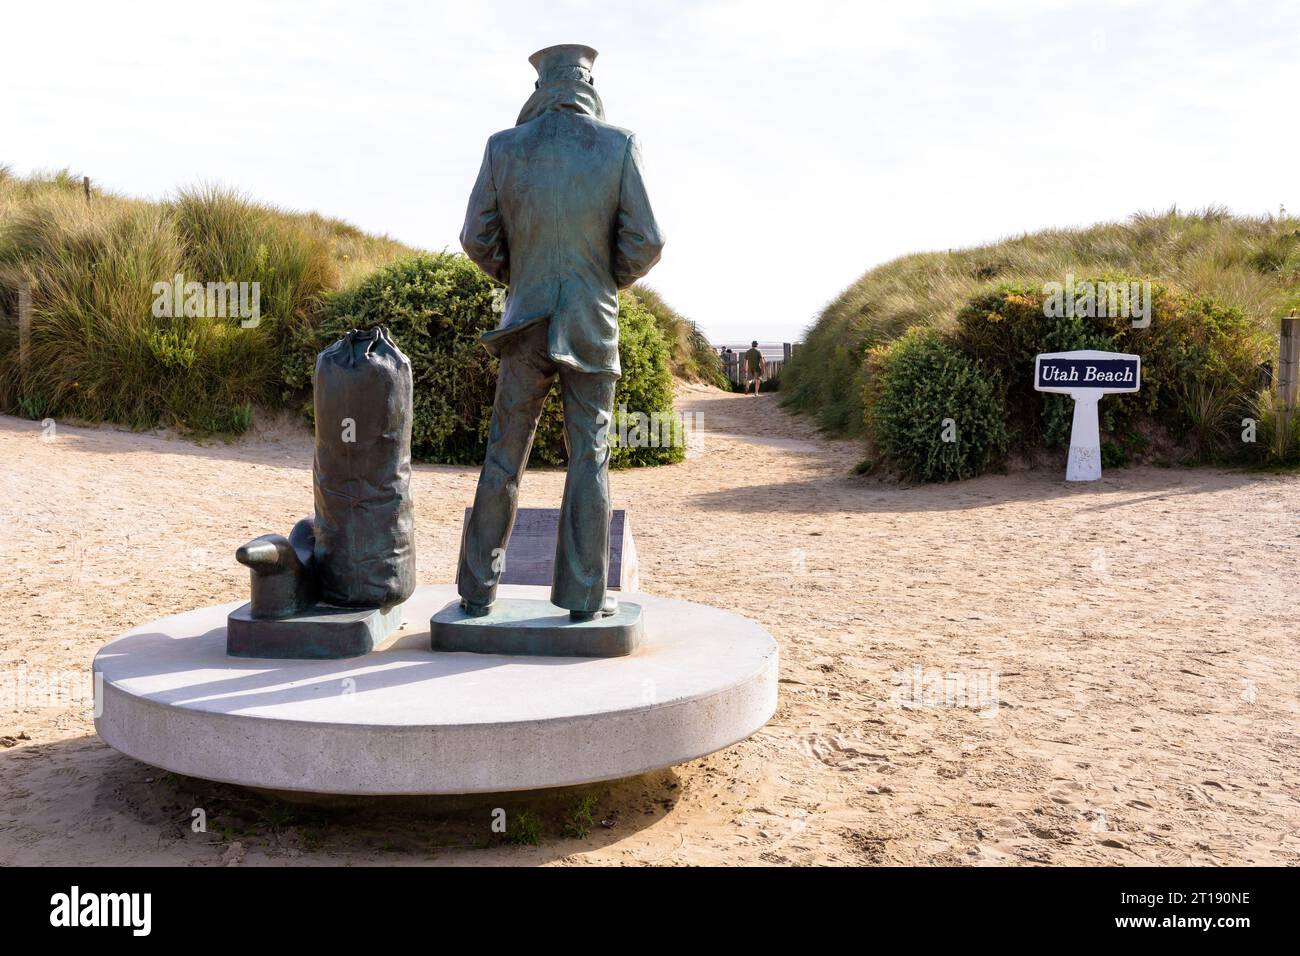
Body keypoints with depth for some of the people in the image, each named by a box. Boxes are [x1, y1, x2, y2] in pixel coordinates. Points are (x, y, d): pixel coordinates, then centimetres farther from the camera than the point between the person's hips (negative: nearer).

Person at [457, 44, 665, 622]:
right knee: (589, 461, 4)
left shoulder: (504, 147, -1)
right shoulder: (619, 147, -4)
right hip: (593, 328, -1)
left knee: (503, 458, 8)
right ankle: (584, 596, 6)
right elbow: (645, 244, -7)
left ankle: (477, 591, 13)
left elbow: (477, 238, 1)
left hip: (527, 325, 1)